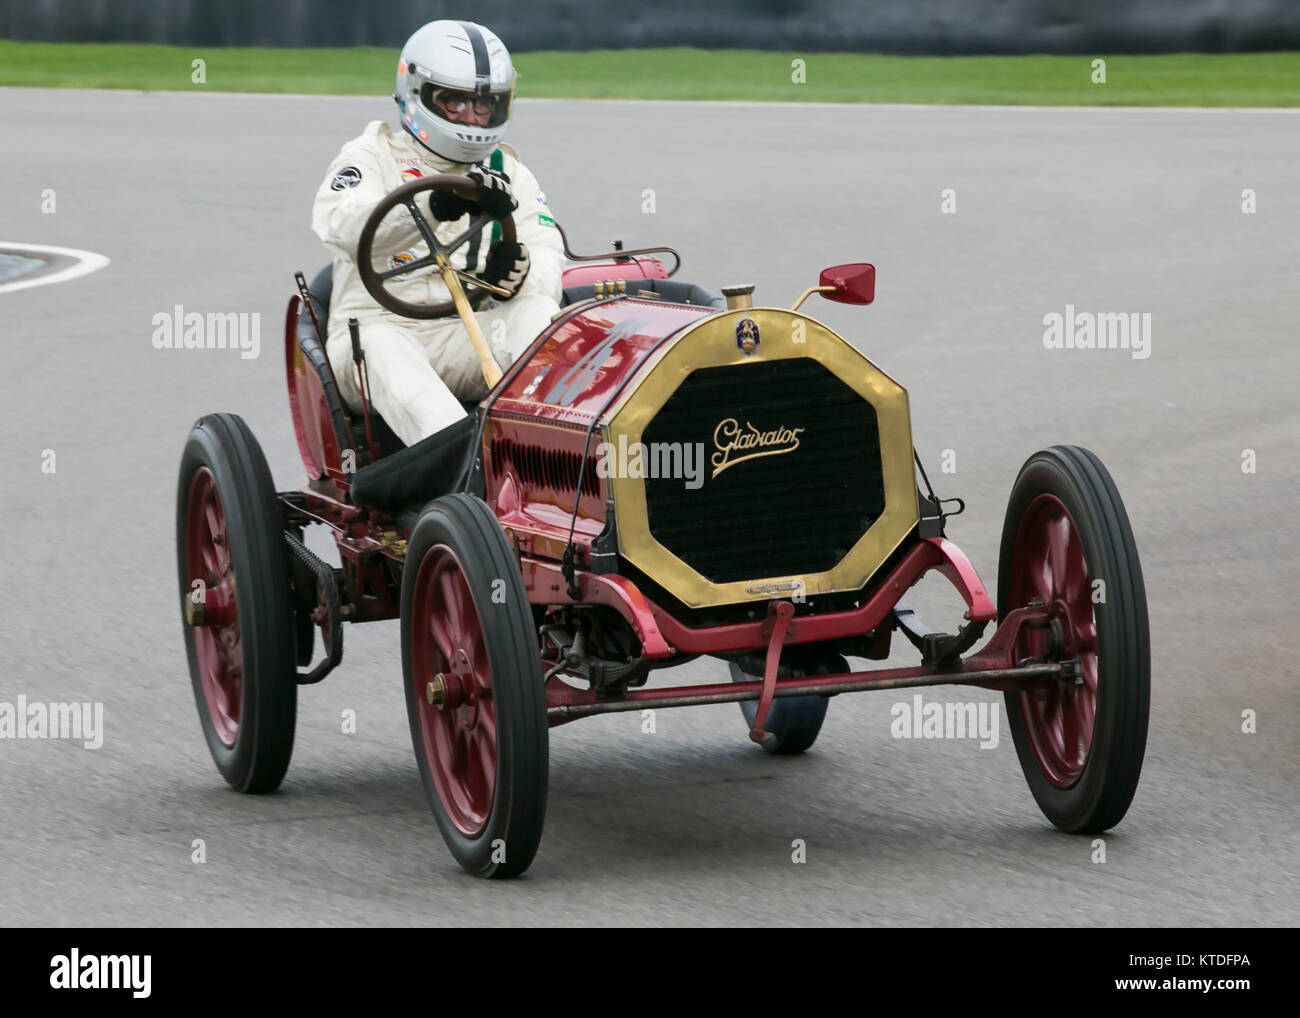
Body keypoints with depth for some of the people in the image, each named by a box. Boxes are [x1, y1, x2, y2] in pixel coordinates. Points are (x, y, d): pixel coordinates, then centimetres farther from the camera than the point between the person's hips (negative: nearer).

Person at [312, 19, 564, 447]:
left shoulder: (508, 174, 18)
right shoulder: (372, 156, 6)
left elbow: (549, 268, 3)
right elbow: (340, 224, -19)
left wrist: (518, 272, -25)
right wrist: (435, 204, -37)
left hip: (468, 344, 3)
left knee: (537, 310, -26)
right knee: (381, 346, -37)